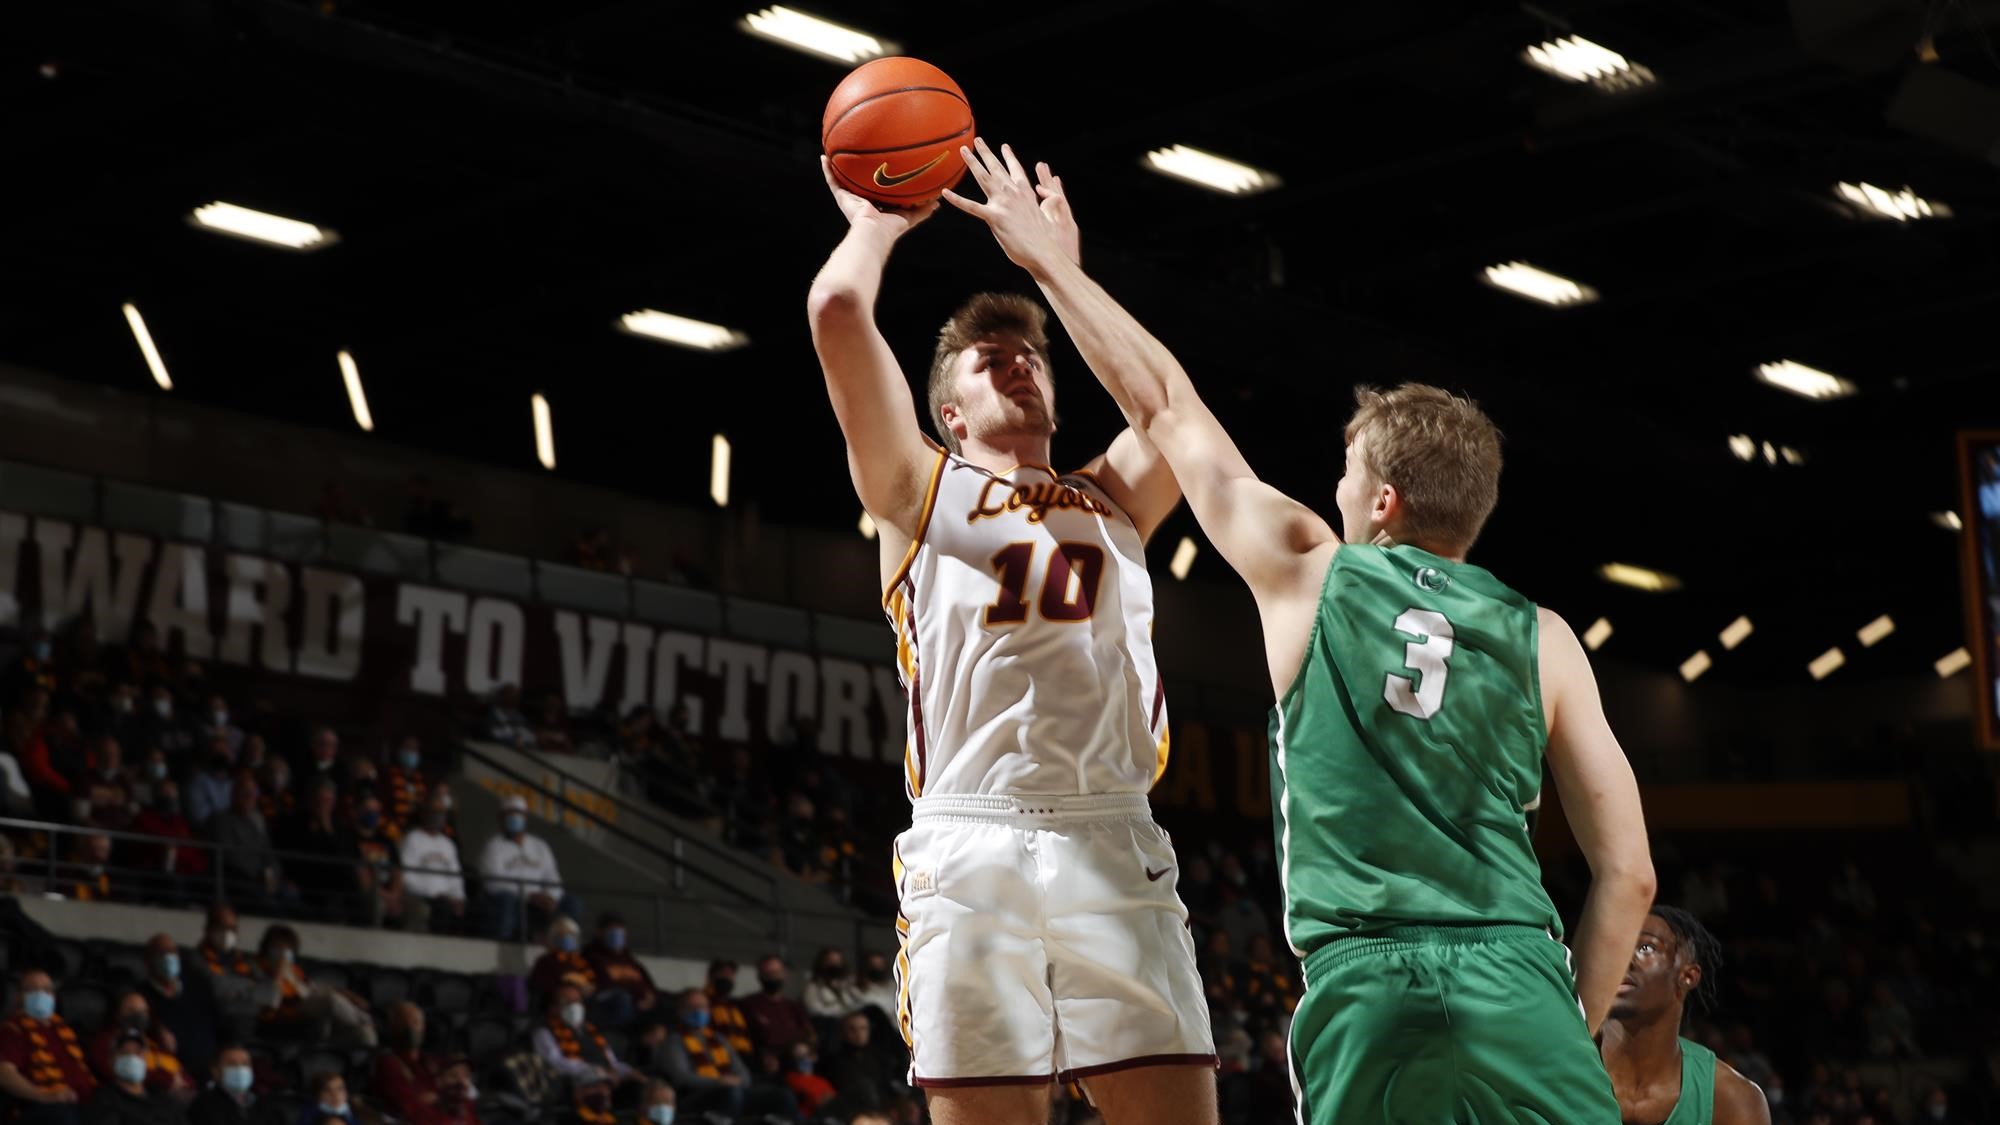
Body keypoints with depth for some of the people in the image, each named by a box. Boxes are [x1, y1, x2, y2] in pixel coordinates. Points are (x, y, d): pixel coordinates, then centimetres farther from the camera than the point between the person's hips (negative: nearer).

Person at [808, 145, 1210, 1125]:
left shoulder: (1114, 498, 27)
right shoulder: (919, 485, 17)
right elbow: (838, 310, 7)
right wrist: (879, 222, 25)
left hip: (1116, 849, 2)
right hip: (971, 849, -2)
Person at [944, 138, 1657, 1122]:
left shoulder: (1307, 575, 10)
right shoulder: (1542, 642, 12)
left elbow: (1166, 407, 22)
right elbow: (1628, 872, 10)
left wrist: (1045, 258, 33)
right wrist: (1570, 1033, 19)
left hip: (1368, 995, -1)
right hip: (1521, 993, 1)